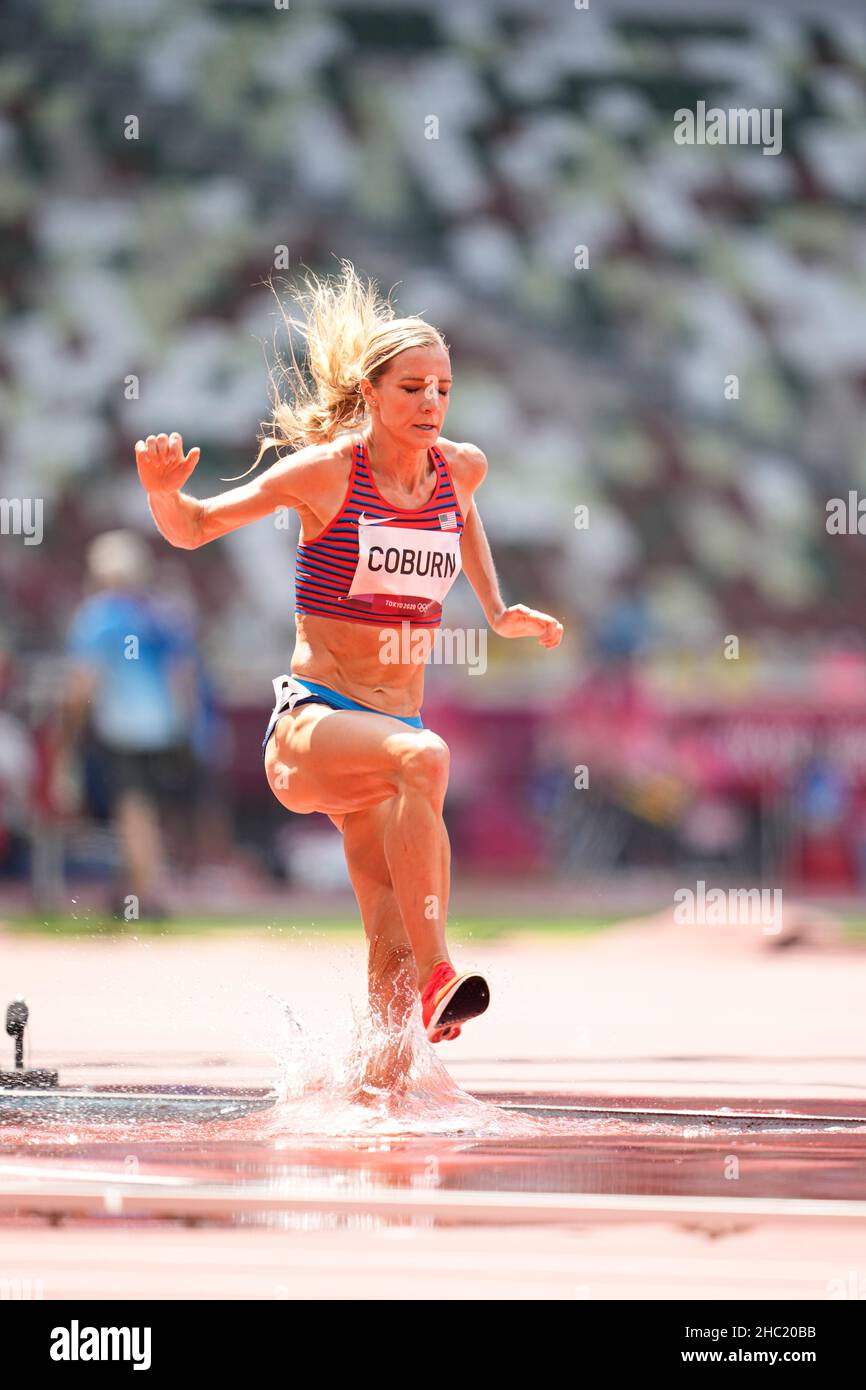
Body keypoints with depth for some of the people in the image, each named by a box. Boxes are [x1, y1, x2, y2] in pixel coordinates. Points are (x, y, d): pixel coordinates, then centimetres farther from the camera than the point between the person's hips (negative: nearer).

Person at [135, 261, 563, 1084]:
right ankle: (437, 976, -38)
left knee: (394, 953, -5)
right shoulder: (325, 471, -6)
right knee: (422, 761, -37)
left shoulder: (461, 469, 7)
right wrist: (163, 491, -18)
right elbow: (194, 530, 4)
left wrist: (497, 611, 25)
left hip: (395, 727, 5)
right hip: (311, 720, -5)